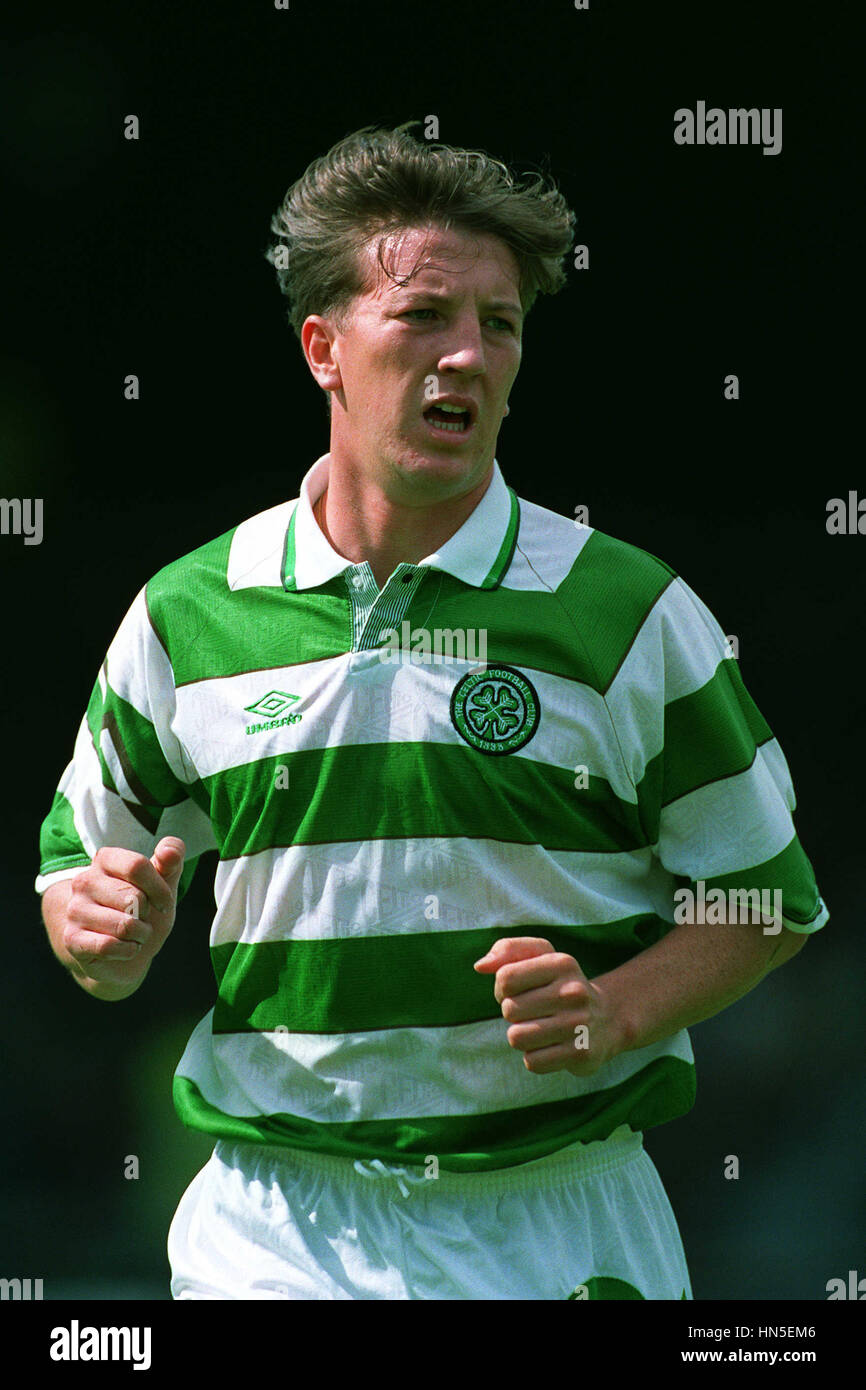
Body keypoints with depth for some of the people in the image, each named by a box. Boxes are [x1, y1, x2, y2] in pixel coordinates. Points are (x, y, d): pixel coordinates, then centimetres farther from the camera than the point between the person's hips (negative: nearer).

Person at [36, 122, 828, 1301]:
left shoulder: (627, 611, -1)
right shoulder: (186, 616, 4)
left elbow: (767, 900, 3)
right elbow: (80, 867, 15)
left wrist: (615, 1012, -13)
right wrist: (107, 935, -8)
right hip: (276, 1222, 1)